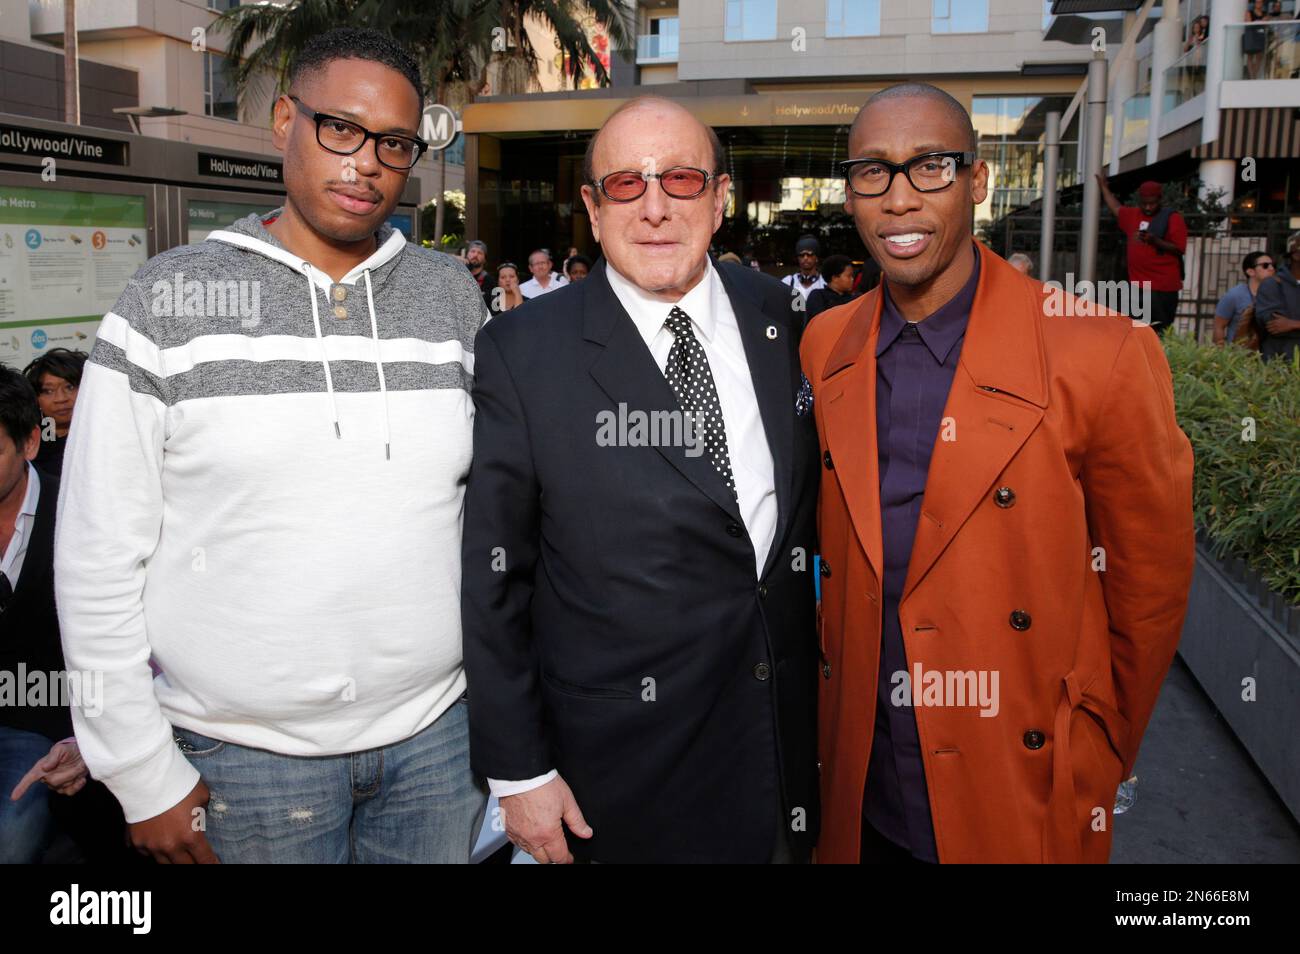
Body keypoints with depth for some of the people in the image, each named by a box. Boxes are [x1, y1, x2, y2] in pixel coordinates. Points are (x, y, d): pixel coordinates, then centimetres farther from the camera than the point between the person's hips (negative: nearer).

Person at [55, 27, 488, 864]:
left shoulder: (454, 294, 2)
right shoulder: (169, 300, -6)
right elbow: (99, 558, -5)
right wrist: (144, 778, -5)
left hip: (438, 735, 3)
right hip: (246, 755, -2)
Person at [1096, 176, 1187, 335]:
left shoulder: (1173, 219, -5)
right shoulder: (1133, 215, 13)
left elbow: (1179, 250, -10)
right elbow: (1116, 208, 33)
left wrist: (1155, 241, -21)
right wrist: (1104, 186, 39)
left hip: (1164, 286, -6)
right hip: (1139, 284, 6)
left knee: (1160, 332, -9)